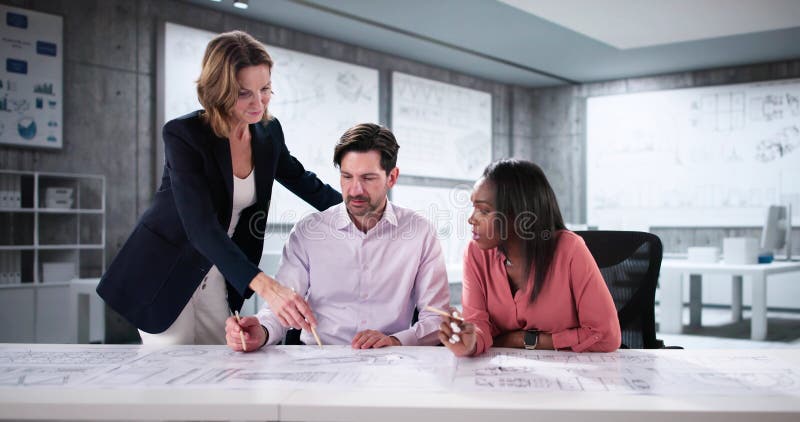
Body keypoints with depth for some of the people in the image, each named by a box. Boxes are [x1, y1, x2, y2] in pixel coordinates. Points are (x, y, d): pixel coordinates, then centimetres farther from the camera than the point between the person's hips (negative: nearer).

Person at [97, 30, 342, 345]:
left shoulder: (268, 132, -6)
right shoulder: (183, 135, -25)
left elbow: (299, 179, 14)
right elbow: (201, 226, -35)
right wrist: (264, 285, -47)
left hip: (218, 276, 6)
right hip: (165, 275, -5)